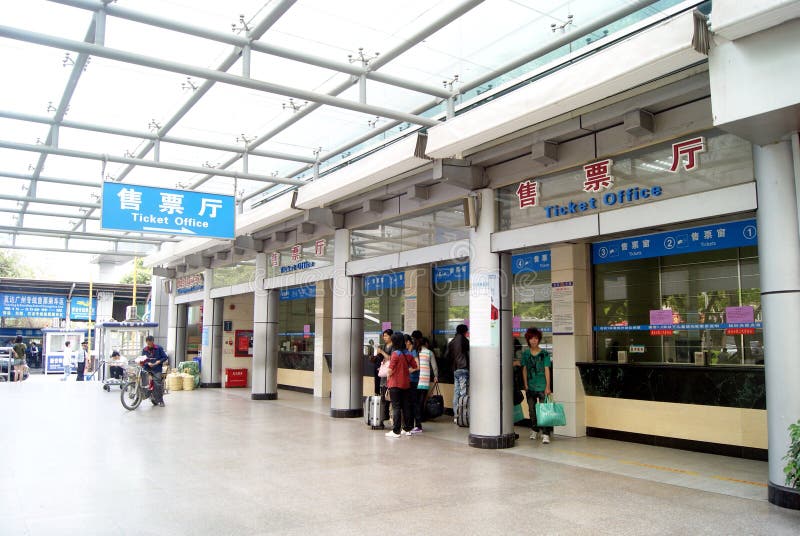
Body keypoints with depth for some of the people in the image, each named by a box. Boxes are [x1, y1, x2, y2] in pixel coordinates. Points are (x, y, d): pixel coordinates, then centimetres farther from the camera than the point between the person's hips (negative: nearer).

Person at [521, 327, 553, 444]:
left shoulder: (544, 353, -4)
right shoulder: (525, 353, 5)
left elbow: (547, 370, -5)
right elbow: (524, 369, 9)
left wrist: (548, 386, -9)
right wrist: (526, 385, 4)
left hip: (542, 386, -4)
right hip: (530, 386, 4)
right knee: (532, 410, 13)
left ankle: (545, 434, -5)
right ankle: (534, 430, 29)